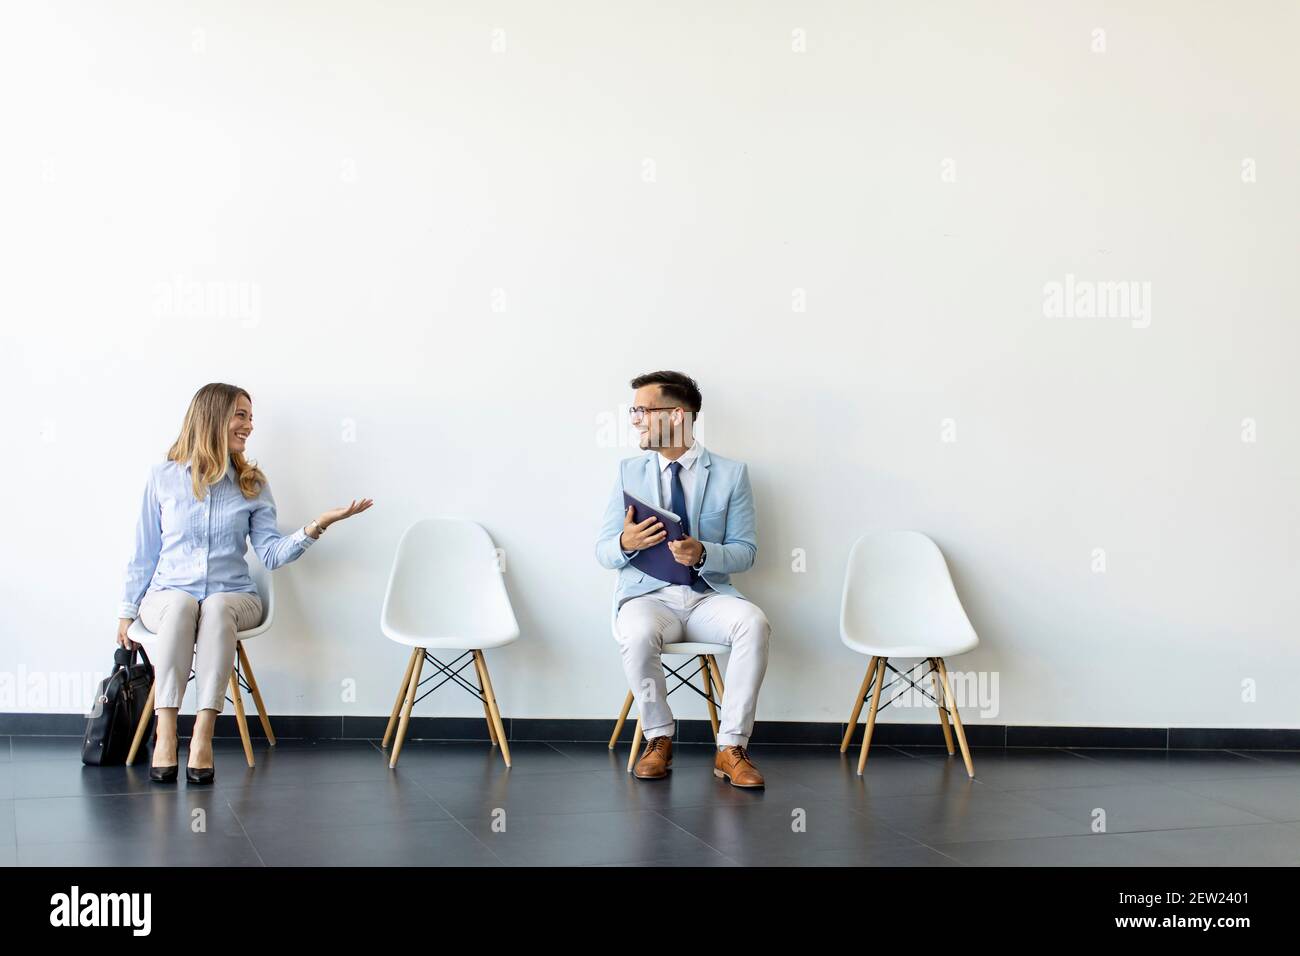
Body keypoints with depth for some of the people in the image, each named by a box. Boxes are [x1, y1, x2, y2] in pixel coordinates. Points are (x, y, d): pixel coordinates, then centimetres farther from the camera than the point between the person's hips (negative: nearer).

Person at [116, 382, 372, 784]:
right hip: (167, 595, 0)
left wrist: (314, 527, -14)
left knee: (217, 607, -36)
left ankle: (203, 735, -40)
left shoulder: (251, 484, 10)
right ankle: (165, 733, -39)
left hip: (232, 597, 1)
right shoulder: (163, 476, 7)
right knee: (180, 604, -37)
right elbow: (145, 552, 12)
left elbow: (271, 553, 1)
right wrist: (127, 611, 11)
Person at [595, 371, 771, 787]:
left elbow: (745, 552, 1)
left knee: (754, 623, -32)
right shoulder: (630, 471, 10)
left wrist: (703, 554, -20)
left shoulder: (731, 474, 4)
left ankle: (731, 747, -23)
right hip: (648, 594, 0)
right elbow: (603, 552, 8)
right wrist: (625, 544, -17)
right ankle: (659, 739, -11)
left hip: (709, 596, 0)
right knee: (637, 633, -35)